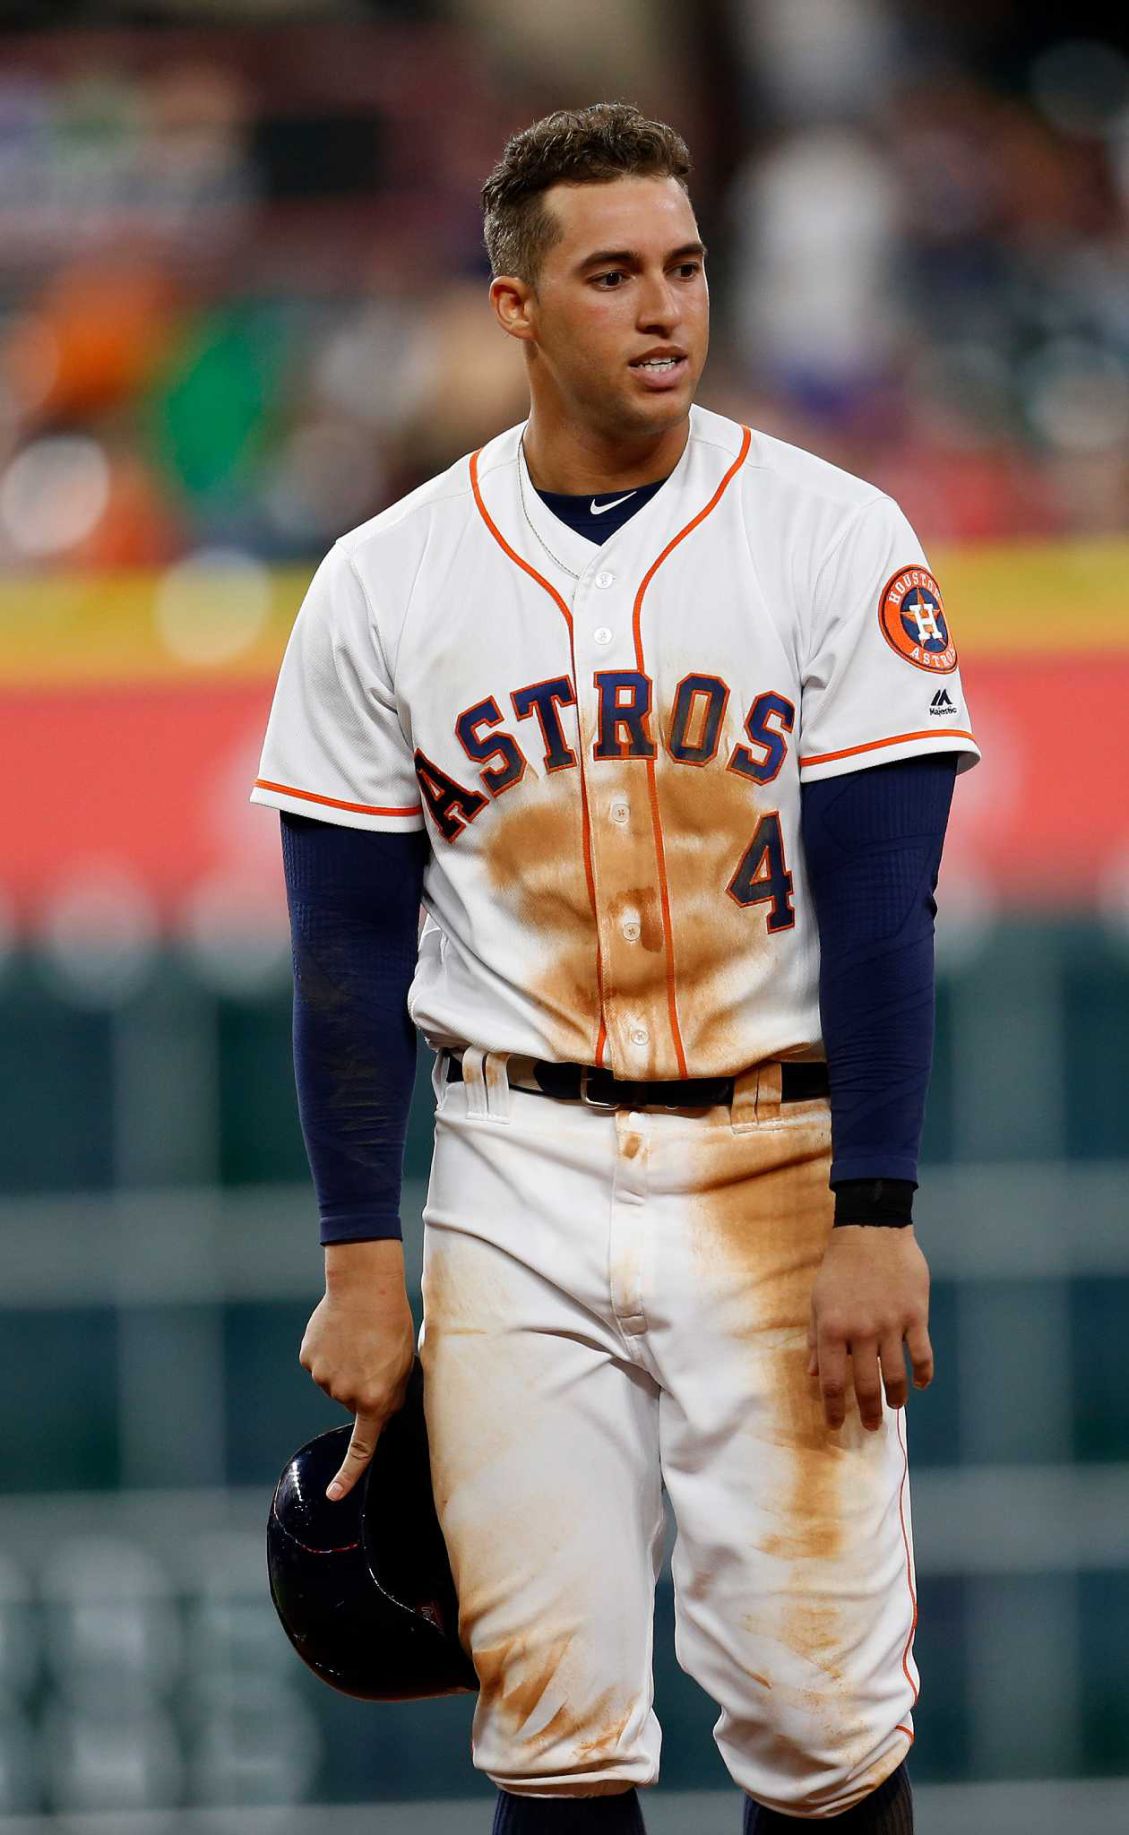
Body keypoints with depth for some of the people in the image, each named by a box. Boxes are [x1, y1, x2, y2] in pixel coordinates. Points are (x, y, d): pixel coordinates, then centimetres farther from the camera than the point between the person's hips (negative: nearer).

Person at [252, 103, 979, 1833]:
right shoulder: (385, 585, 2)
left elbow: (881, 904, -6)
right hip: (520, 1174, 1)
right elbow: (352, 946, 5)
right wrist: (360, 1267, 0)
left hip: (780, 1168, -1)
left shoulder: (835, 542, -3)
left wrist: (874, 1222, -13)